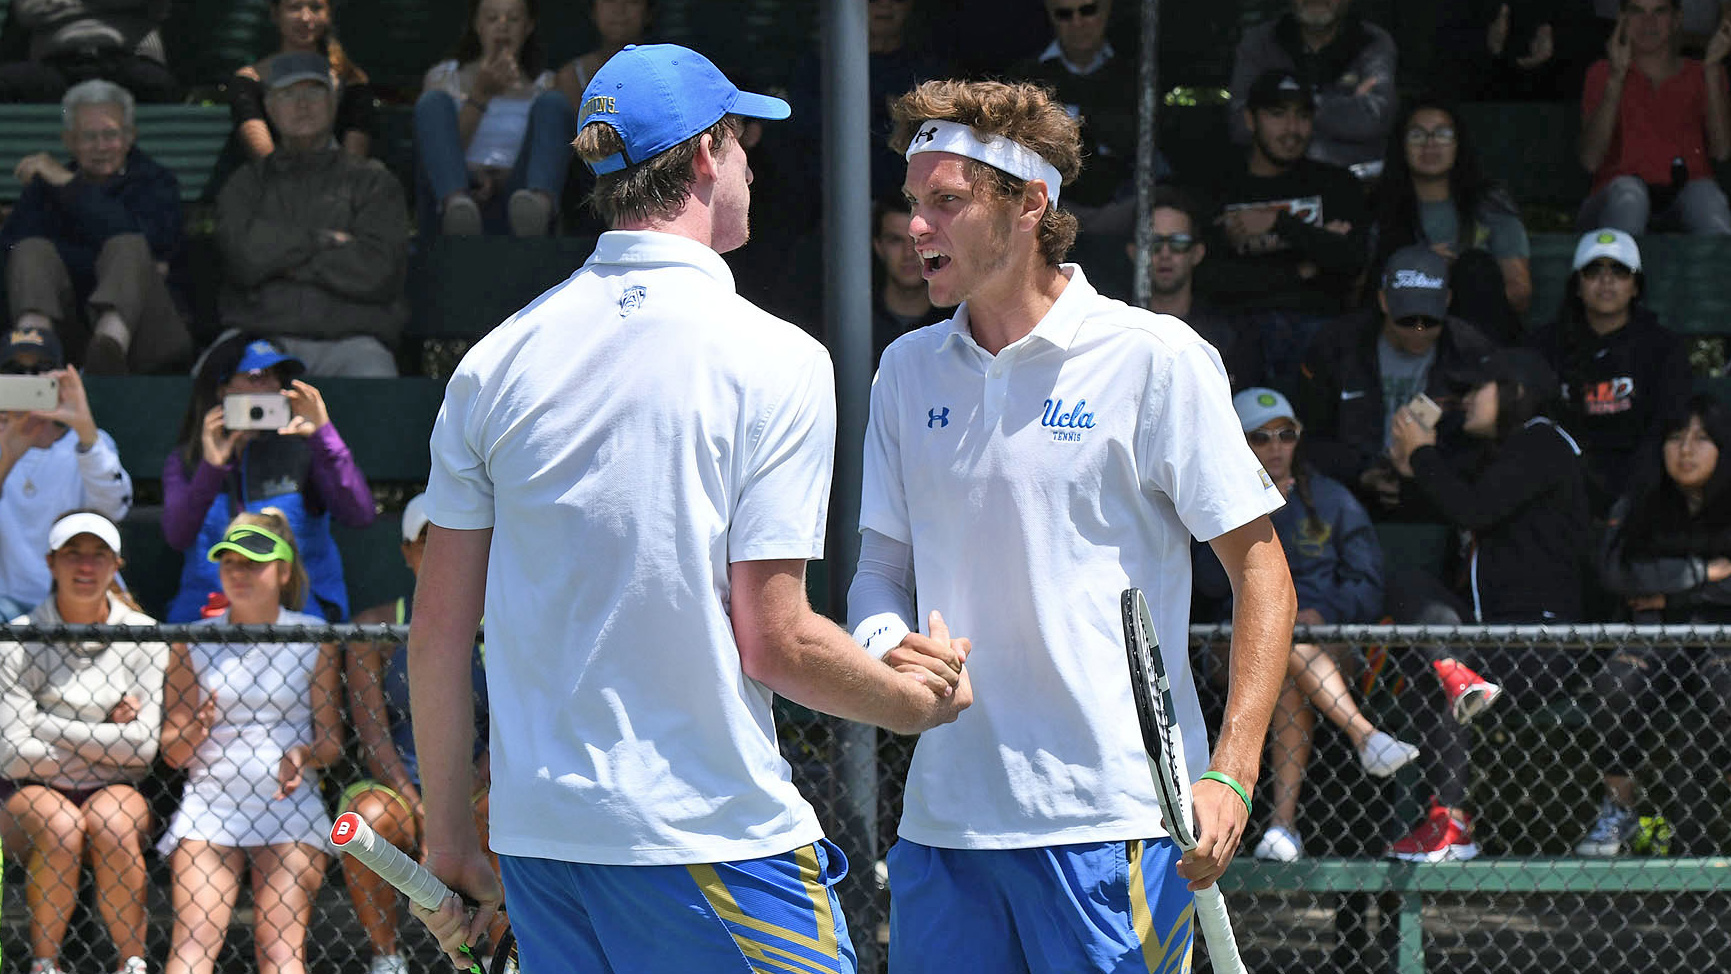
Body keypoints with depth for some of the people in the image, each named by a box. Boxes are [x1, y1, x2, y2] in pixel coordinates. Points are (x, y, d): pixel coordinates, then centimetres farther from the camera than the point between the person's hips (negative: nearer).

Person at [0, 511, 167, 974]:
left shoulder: (143, 637, 1)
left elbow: (143, 746, -7)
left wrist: (49, 727, -10)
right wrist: (107, 734, -7)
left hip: (118, 794, 1)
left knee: (110, 821, -33)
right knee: (60, 825, -34)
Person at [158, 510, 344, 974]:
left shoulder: (316, 640, 7)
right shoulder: (193, 643, 10)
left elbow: (332, 741, 8)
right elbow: (171, 752, 11)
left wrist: (305, 756, -14)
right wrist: (195, 732, -12)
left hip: (290, 807, -1)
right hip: (209, 806, 1)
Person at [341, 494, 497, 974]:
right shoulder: (375, 627, 5)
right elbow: (372, 732, -4)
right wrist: (417, 809, -19)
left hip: (475, 787, 0)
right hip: (399, 786, 0)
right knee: (365, 816, -34)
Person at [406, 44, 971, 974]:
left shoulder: (494, 361, 4)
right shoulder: (775, 363, -9)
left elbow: (437, 635, 5)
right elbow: (775, 644, -11)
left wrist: (449, 832, 15)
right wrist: (916, 703, 7)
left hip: (535, 830, 5)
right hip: (713, 835, -5)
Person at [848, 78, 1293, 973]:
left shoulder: (1156, 358, -5)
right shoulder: (907, 370, 10)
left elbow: (1260, 569, -4)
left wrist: (1230, 774, -14)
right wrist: (885, 649, -7)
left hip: (1111, 815, -5)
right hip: (943, 811, 5)